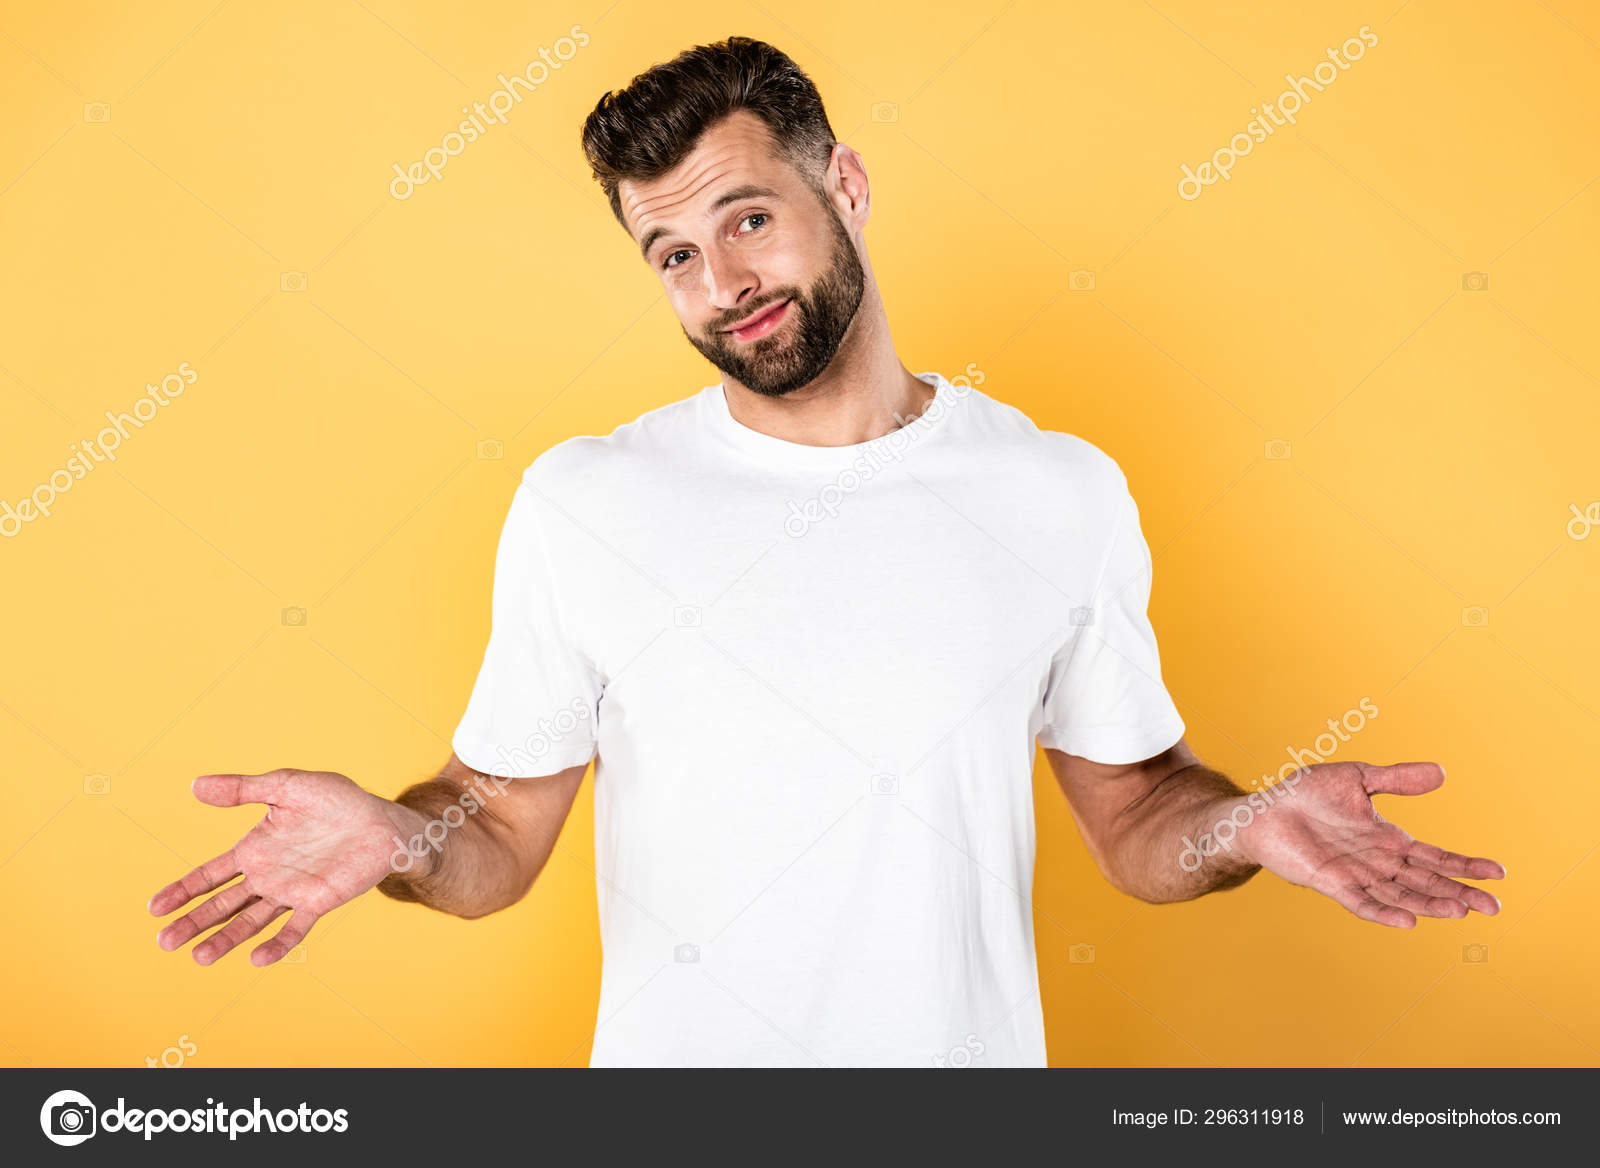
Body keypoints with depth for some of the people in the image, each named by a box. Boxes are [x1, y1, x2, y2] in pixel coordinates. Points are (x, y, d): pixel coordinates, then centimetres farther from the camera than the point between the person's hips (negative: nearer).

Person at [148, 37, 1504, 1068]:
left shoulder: (1065, 494, -7)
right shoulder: (579, 503, -9)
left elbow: (1130, 810, 2)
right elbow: (502, 826, -4)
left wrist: (1242, 823, -18)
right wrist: (398, 835, -24)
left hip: (971, 1047, 1)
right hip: (673, 1053, 0)